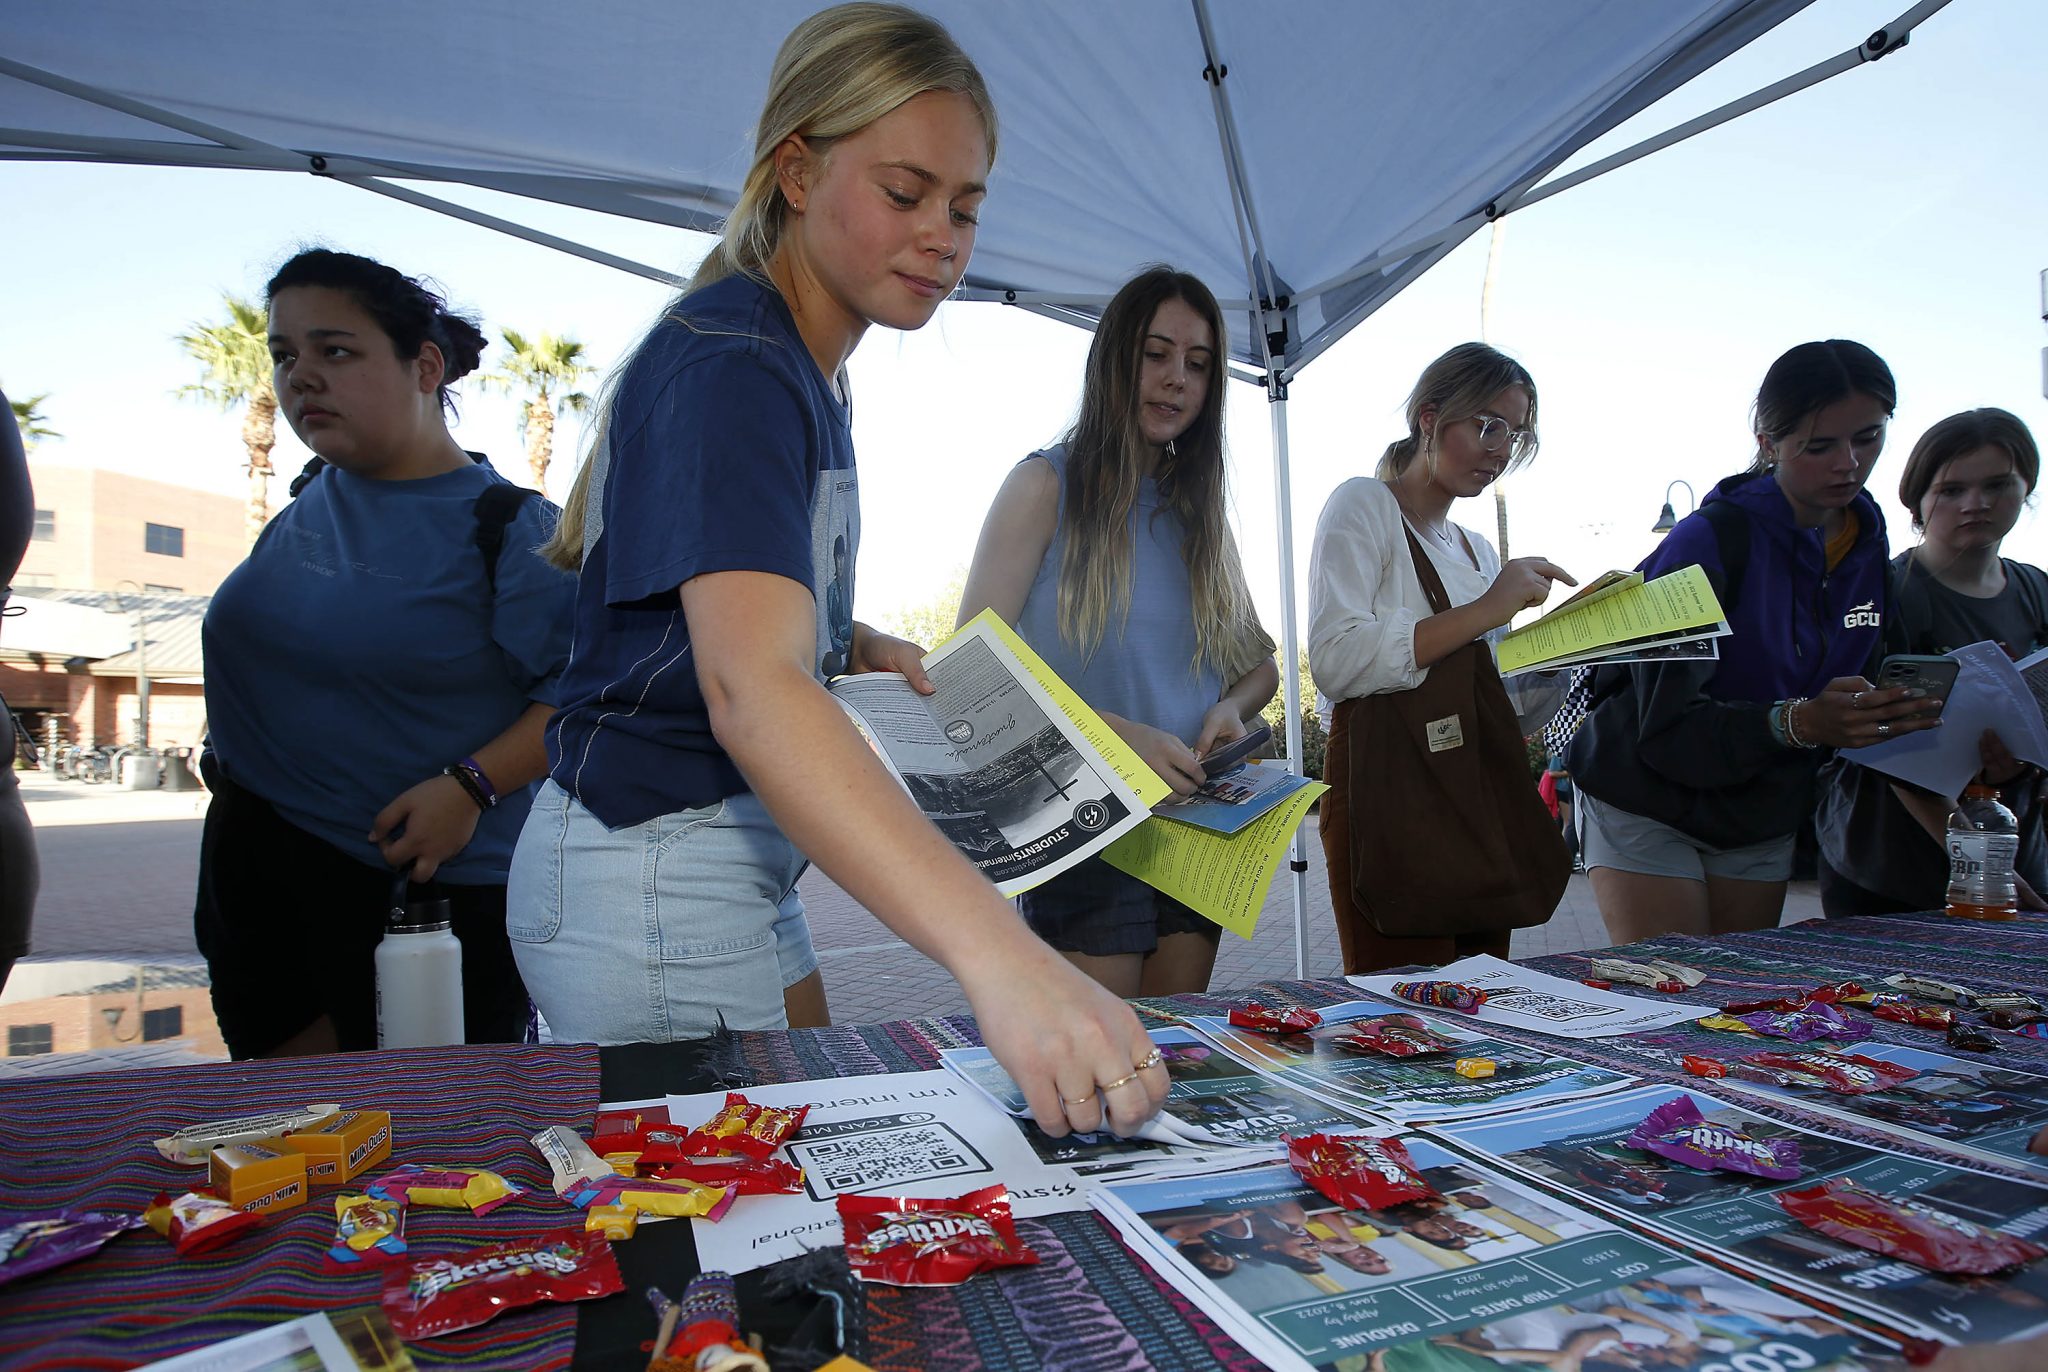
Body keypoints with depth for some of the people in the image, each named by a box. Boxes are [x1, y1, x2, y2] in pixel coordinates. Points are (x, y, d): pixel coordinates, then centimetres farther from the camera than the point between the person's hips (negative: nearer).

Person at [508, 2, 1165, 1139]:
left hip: (740, 861, 10)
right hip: (650, 871, -10)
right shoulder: (727, 365, -21)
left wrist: (854, 648, 4)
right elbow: (749, 689, -38)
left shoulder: (807, 370, 11)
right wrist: (997, 954, -49)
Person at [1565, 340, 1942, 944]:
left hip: (1763, 822, 6)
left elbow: (1849, 689, 11)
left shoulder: (1868, 542, 1)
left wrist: (1892, 710, -11)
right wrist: (1796, 723, -38)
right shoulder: (1708, 540, -19)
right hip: (1648, 809, -6)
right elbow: (1665, 725, -25)